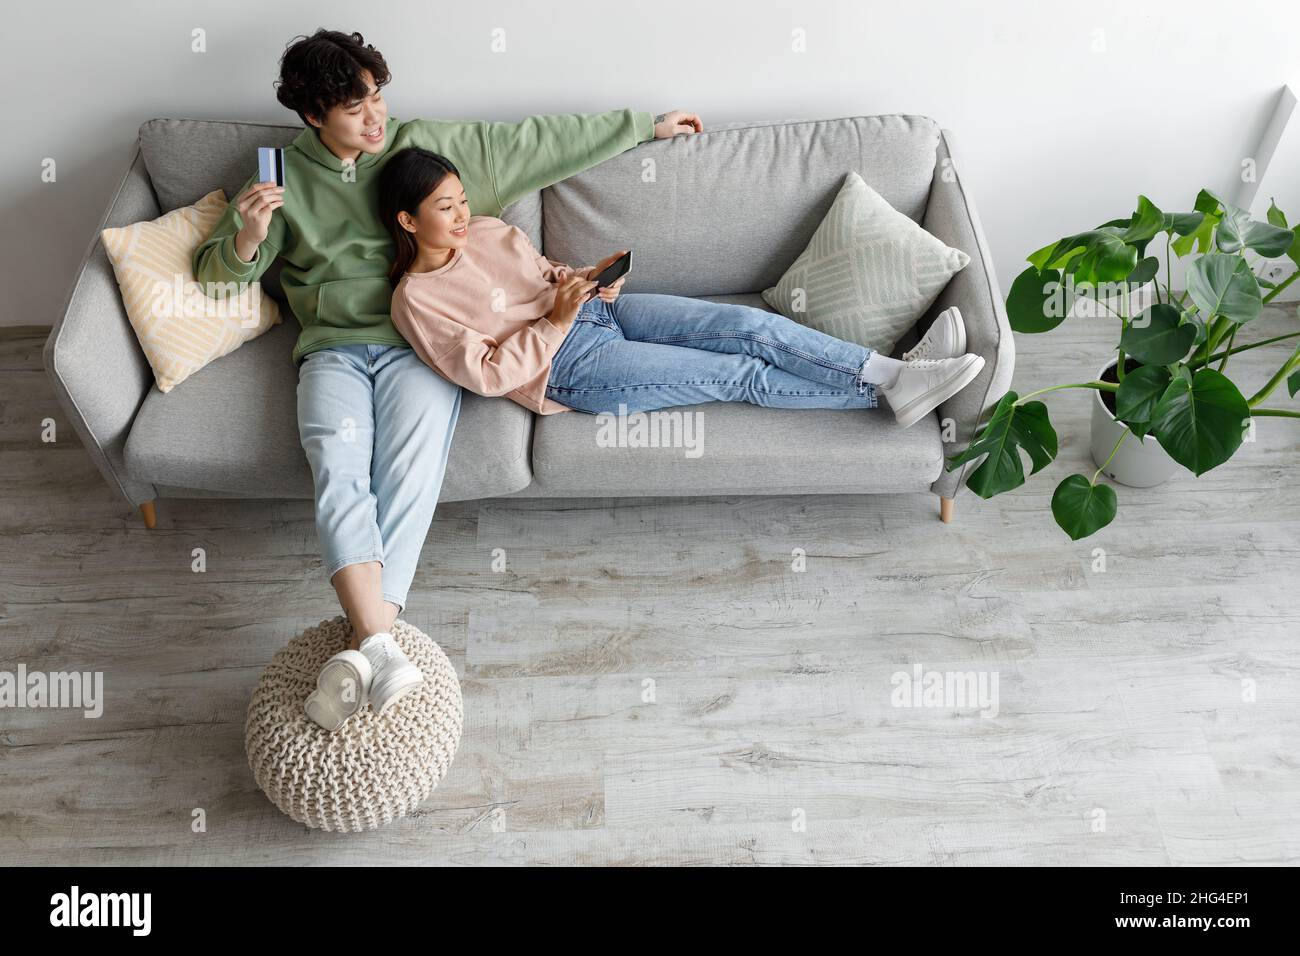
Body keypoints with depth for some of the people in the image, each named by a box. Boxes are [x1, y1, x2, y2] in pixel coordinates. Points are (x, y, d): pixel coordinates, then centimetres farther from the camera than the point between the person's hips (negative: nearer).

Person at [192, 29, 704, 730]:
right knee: (339, 471, -29)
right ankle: (381, 648, -41)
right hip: (333, 349, 1)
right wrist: (246, 237, -13)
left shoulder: (425, 145, 11)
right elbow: (217, 271, 13)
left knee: (409, 479, -29)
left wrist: (647, 125, 16)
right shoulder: (285, 176, 12)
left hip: (418, 344, 0)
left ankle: (364, 648, -35)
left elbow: (538, 143, 13)